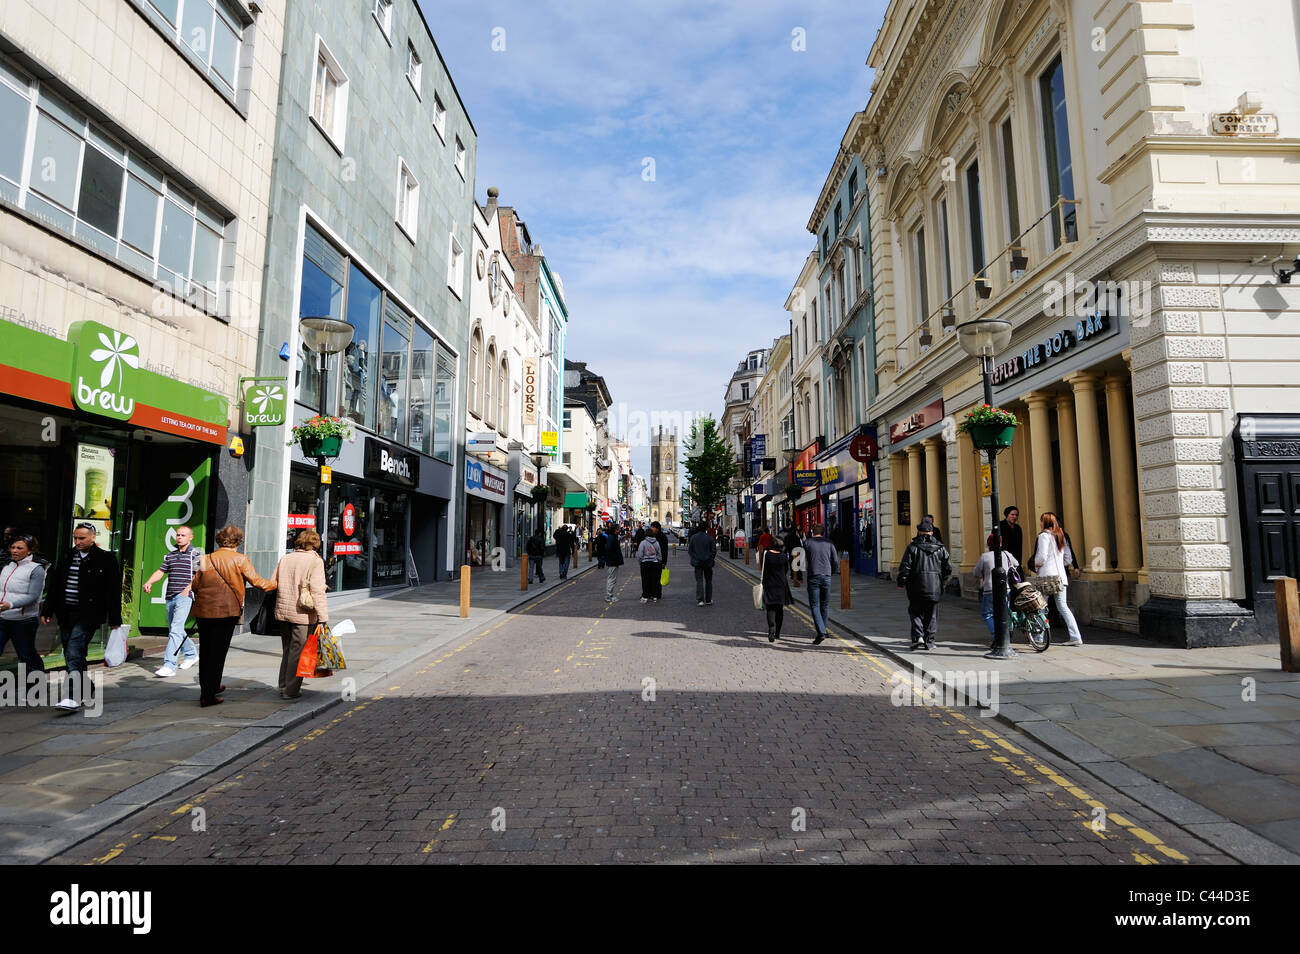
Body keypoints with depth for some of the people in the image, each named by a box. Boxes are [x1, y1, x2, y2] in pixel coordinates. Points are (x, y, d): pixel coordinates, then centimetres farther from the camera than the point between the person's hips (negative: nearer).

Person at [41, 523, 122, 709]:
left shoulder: (106, 559, -6)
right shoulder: (67, 557, 12)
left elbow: (114, 591, -6)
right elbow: (54, 585, 19)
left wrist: (115, 620, -8)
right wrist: (47, 610, 13)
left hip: (88, 615, -7)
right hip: (65, 613, 7)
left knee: (74, 654, -15)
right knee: (71, 655, 12)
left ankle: (74, 697, -17)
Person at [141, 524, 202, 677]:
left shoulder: (196, 553, -1)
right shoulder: (171, 555, 18)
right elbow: (161, 571, 16)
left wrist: (188, 588, -19)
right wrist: (149, 582, -2)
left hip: (184, 597, -7)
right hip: (170, 597, 7)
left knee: (175, 630, -16)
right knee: (174, 630, 15)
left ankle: (169, 666, -19)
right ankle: (191, 654, 33)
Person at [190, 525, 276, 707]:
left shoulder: (206, 559, 7)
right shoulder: (239, 559, -4)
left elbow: (195, 585, 7)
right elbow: (256, 581, -3)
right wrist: (277, 583, 13)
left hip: (203, 611, 5)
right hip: (226, 611, -4)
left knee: (206, 651, 17)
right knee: (218, 652, 2)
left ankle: (207, 688, 31)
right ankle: (208, 695, 3)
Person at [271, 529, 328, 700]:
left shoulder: (285, 558, 8)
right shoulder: (315, 561, -10)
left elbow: (272, 584, 11)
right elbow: (317, 591, -17)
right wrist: (323, 618, -17)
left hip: (283, 612, 6)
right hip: (303, 615, -6)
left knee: (287, 651, 19)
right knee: (298, 653, 4)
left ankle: (283, 687, 27)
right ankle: (291, 691, 9)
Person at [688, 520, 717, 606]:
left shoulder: (693, 537, -4)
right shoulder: (710, 538, -7)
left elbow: (689, 550, 1)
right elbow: (714, 551, -5)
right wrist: (711, 559, 11)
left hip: (697, 562, 0)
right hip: (708, 563, 0)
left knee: (699, 581, 2)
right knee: (708, 581, 12)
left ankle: (700, 600, -8)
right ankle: (708, 600, 17)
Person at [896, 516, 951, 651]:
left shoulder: (912, 547, -6)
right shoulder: (940, 548, 5)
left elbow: (905, 567, -9)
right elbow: (948, 568, 8)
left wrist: (901, 583, 2)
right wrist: (943, 582, 23)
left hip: (917, 589, -3)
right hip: (935, 589, 3)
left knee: (915, 612, 10)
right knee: (931, 616, 11)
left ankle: (918, 636, -5)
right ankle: (929, 642, 12)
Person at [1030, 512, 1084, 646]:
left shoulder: (1044, 535, -9)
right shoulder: (1059, 535, 16)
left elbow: (1042, 557, -15)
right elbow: (1064, 556, 21)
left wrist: (1036, 565, 5)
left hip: (1047, 576, -7)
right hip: (1061, 574, 7)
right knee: (1062, 606, 9)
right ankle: (1076, 636, 4)